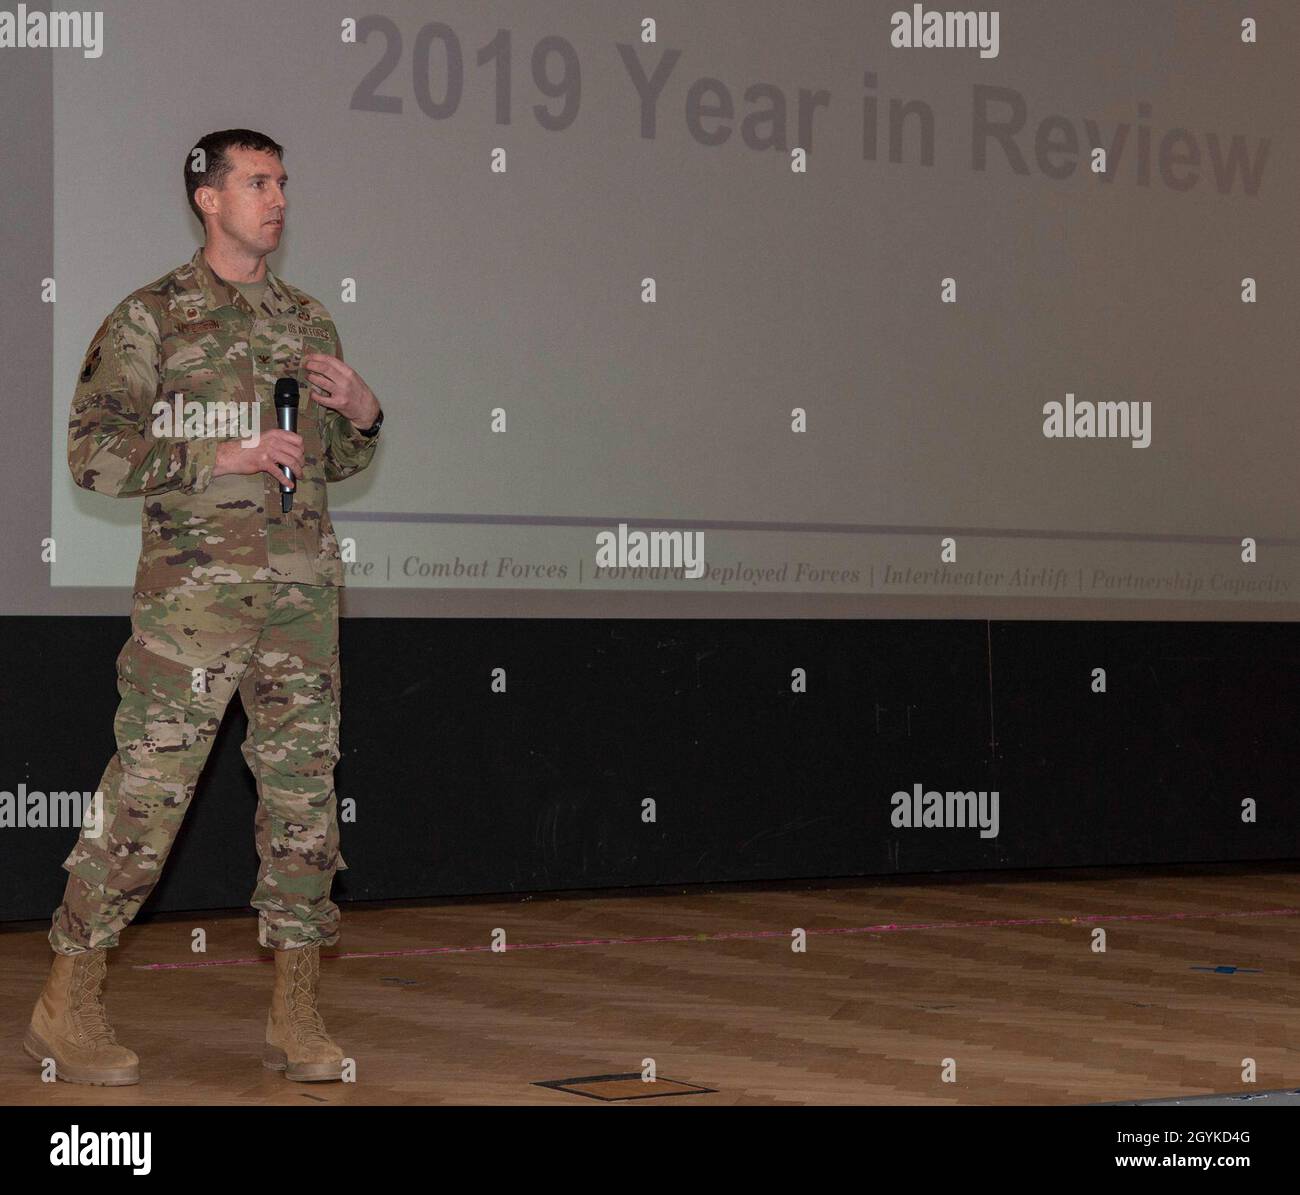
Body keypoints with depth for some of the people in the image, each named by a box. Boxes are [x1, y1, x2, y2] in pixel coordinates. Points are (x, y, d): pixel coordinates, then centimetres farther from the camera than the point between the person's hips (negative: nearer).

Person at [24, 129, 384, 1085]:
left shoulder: (309, 320, 16)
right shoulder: (151, 318, -1)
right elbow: (94, 453, -8)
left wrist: (363, 413, 2)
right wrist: (223, 457, -15)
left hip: (304, 590, 6)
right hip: (194, 586, -5)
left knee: (305, 797, 5)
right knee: (148, 794, -5)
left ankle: (296, 1016, 12)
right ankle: (69, 1005, 7)